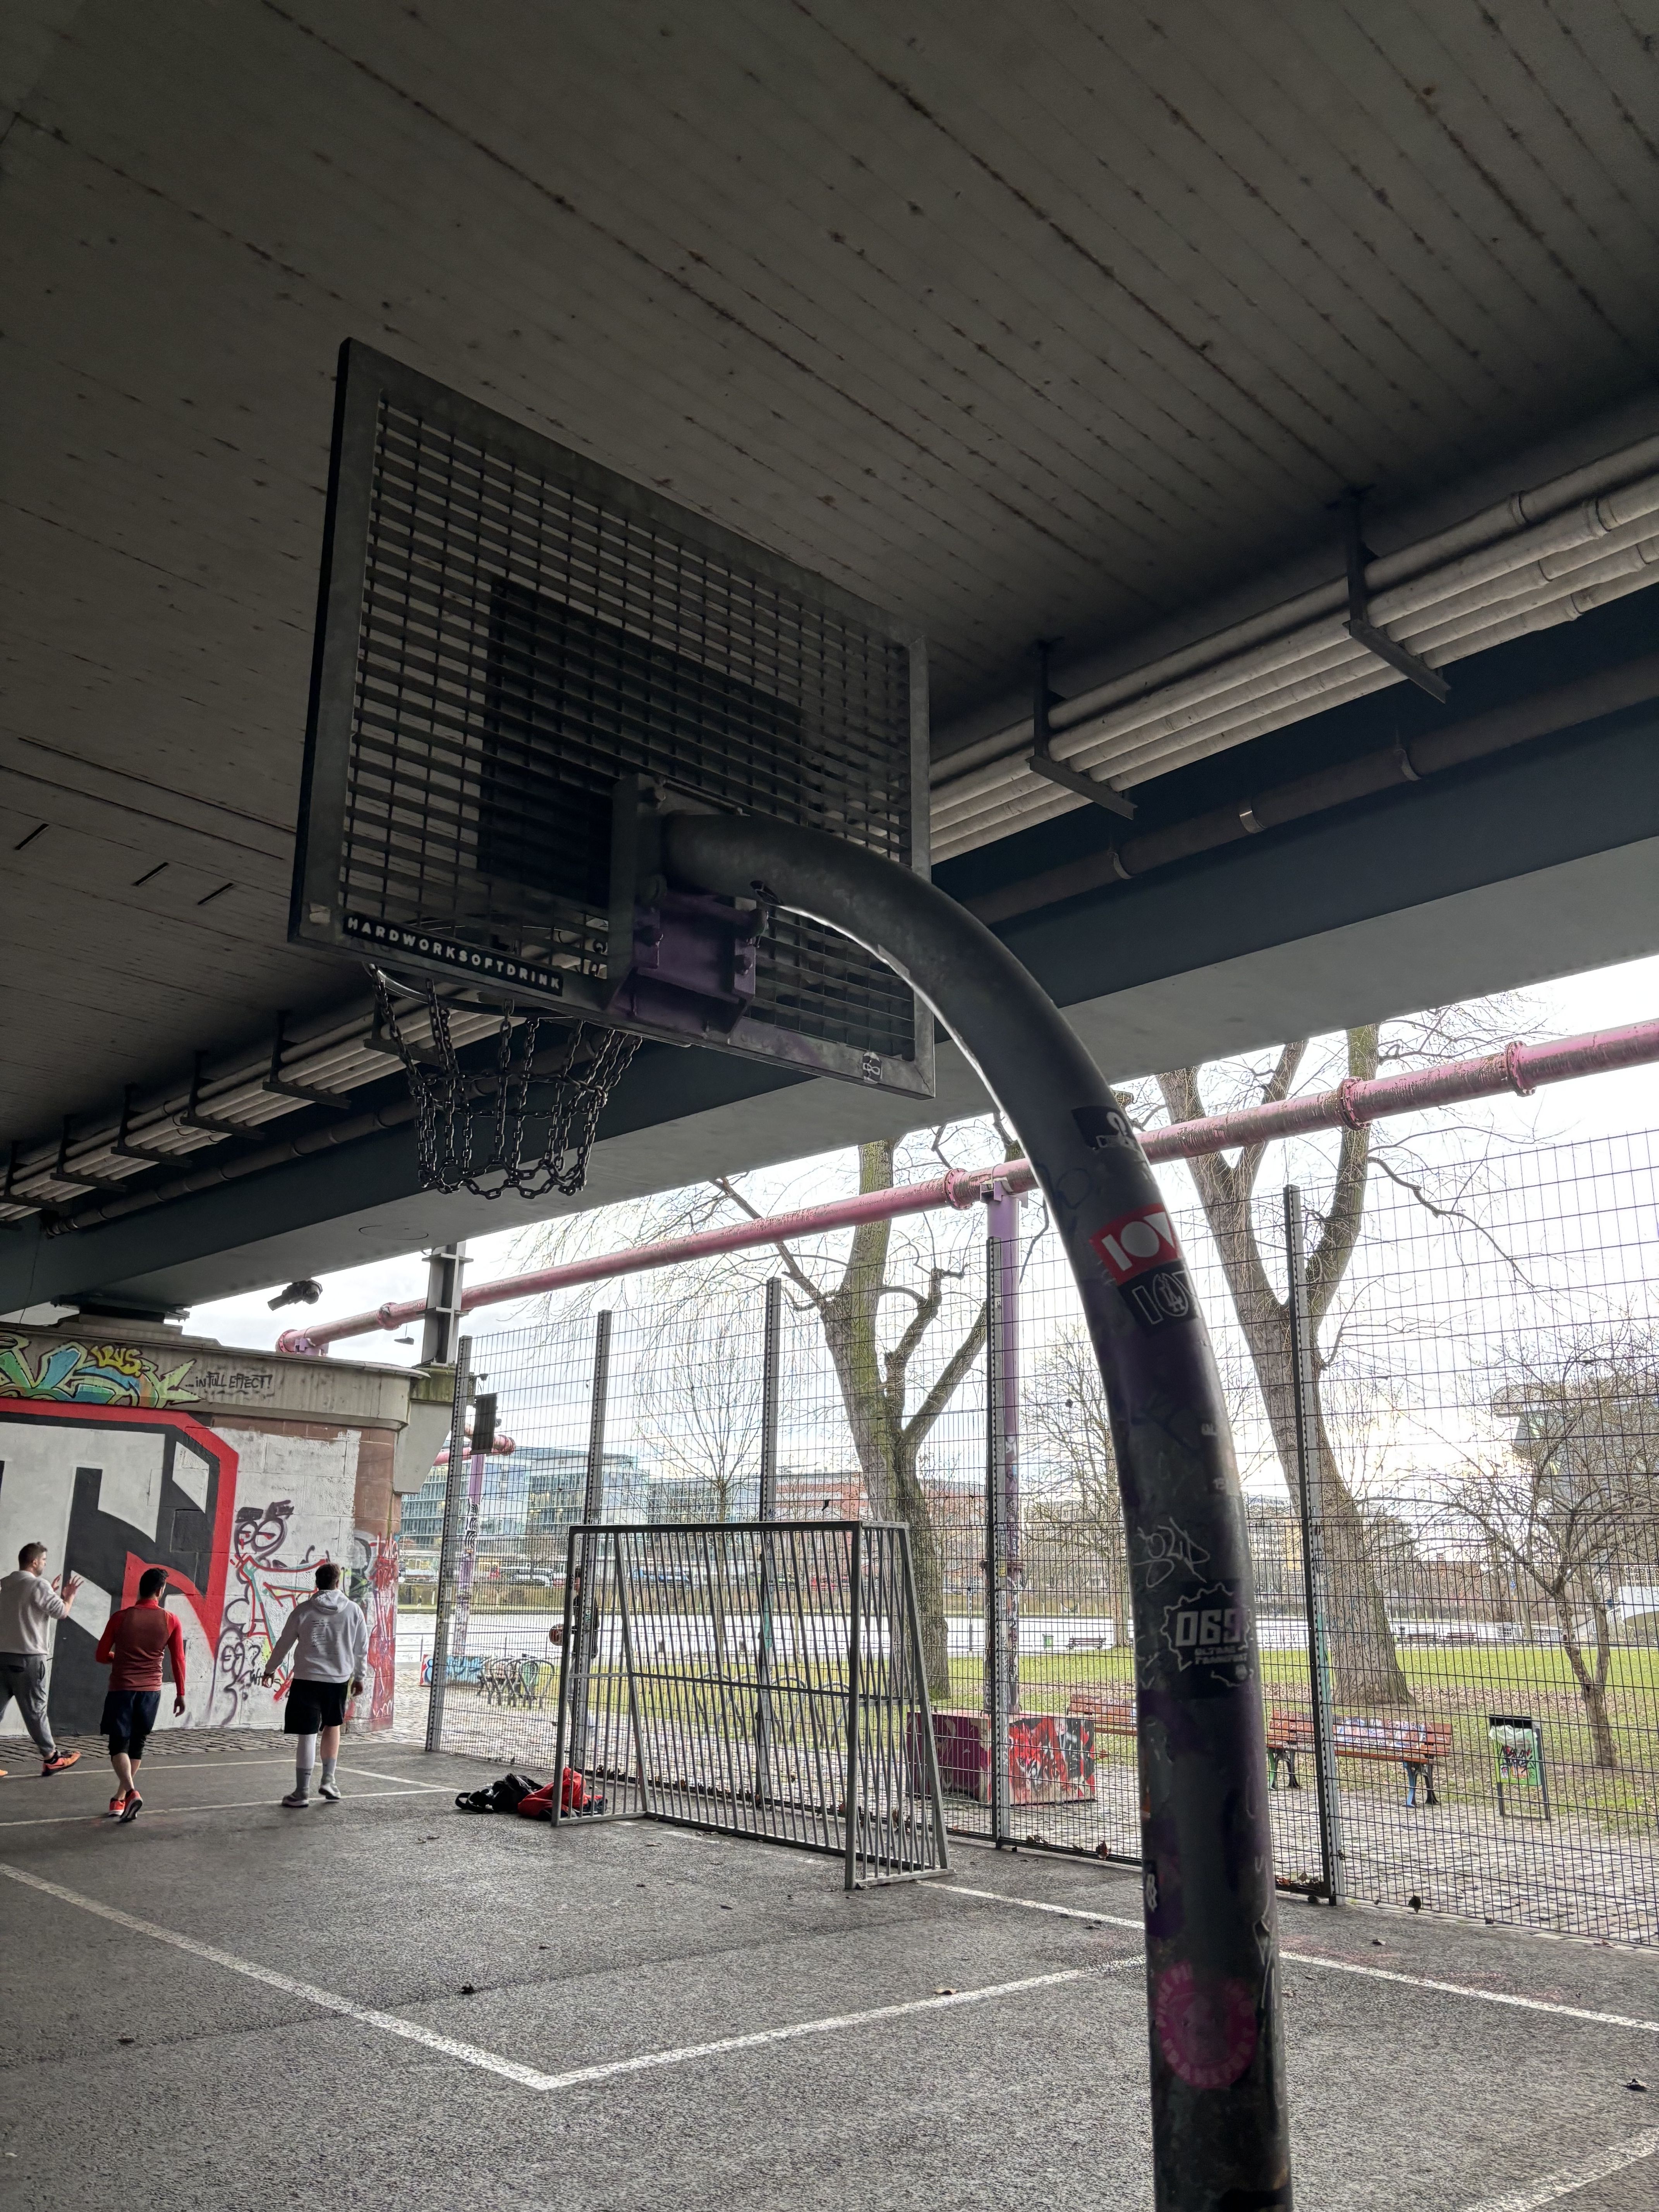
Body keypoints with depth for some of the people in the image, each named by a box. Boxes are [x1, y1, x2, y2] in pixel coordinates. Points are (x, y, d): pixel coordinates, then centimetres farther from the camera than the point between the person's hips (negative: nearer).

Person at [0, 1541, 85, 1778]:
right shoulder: (39, 1585, -12)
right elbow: (61, 1612, -11)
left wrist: (52, 1595, 24)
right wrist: (70, 1595, 6)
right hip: (28, 1658, -7)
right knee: (35, 1709, 2)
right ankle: (51, 1758, 13)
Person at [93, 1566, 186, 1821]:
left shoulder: (121, 1617, -5)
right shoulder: (171, 1621, -3)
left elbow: (101, 1656, 1)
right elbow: (178, 1660, 0)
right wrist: (180, 1694, 10)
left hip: (121, 1689, -1)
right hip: (151, 1691, 2)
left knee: (119, 1745, 3)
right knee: (137, 1745, 16)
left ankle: (131, 1792, -18)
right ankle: (120, 1798, 20)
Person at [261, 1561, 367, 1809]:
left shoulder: (303, 1611, -2)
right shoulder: (354, 1611, 1)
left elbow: (284, 1644, 7)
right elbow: (362, 1648, 8)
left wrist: (270, 1668, 24)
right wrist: (359, 1676, 22)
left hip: (307, 1679, -2)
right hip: (339, 1679, 2)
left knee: (307, 1734, 3)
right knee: (332, 1726, 22)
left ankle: (302, 1792, 6)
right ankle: (328, 1781, 21)